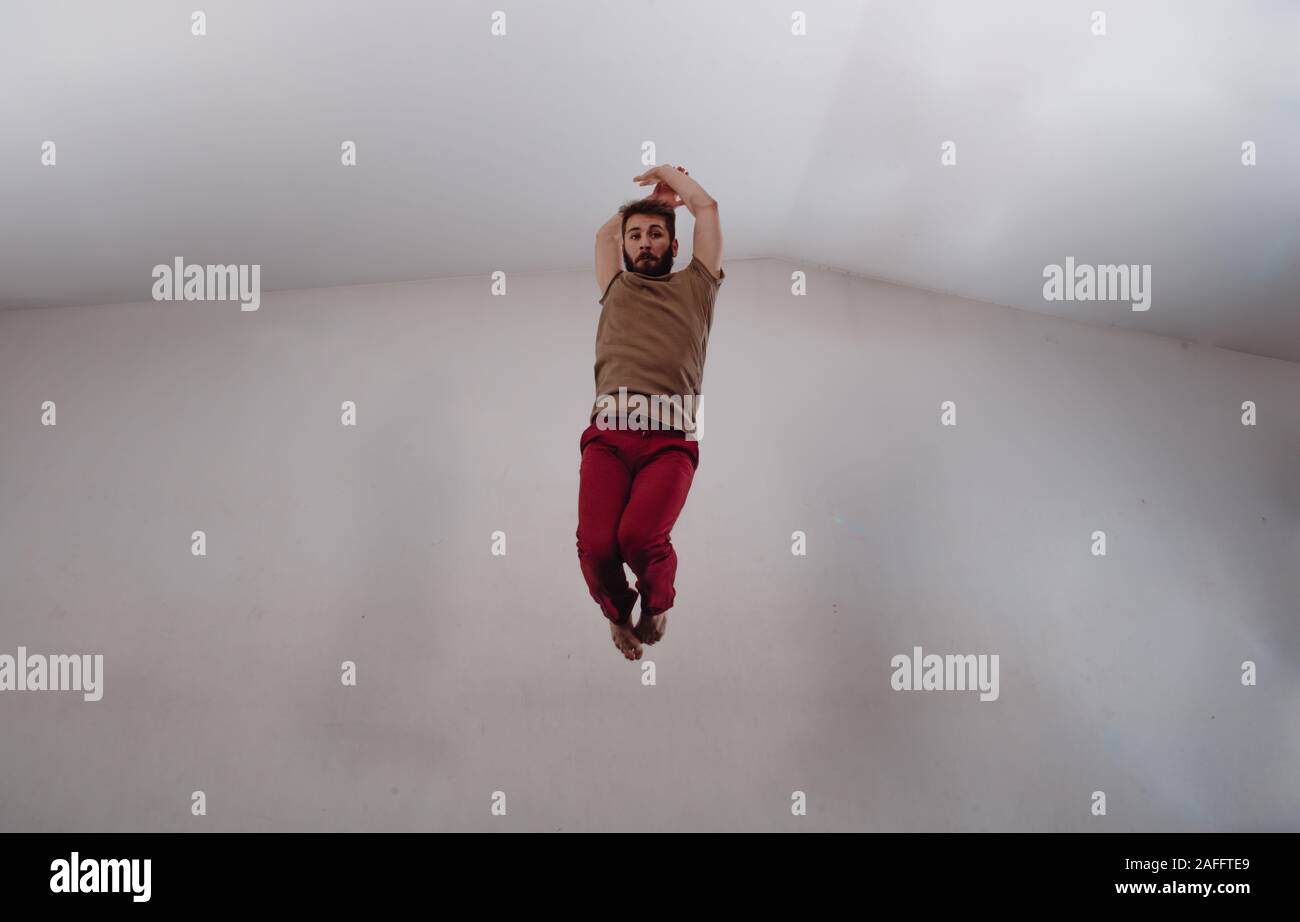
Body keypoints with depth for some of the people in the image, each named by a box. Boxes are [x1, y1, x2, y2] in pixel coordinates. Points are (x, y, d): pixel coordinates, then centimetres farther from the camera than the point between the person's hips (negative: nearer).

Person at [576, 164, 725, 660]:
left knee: (639, 536, -28)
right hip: (608, 435, 2)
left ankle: (657, 603, 8)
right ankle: (617, 611, 13)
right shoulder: (615, 288, 28)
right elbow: (604, 232, 43)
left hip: (671, 438, -1)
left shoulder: (695, 285, 23)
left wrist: (668, 173, 40)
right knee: (595, 544, -23)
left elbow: (707, 207, 25)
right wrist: (655, 196, 49)